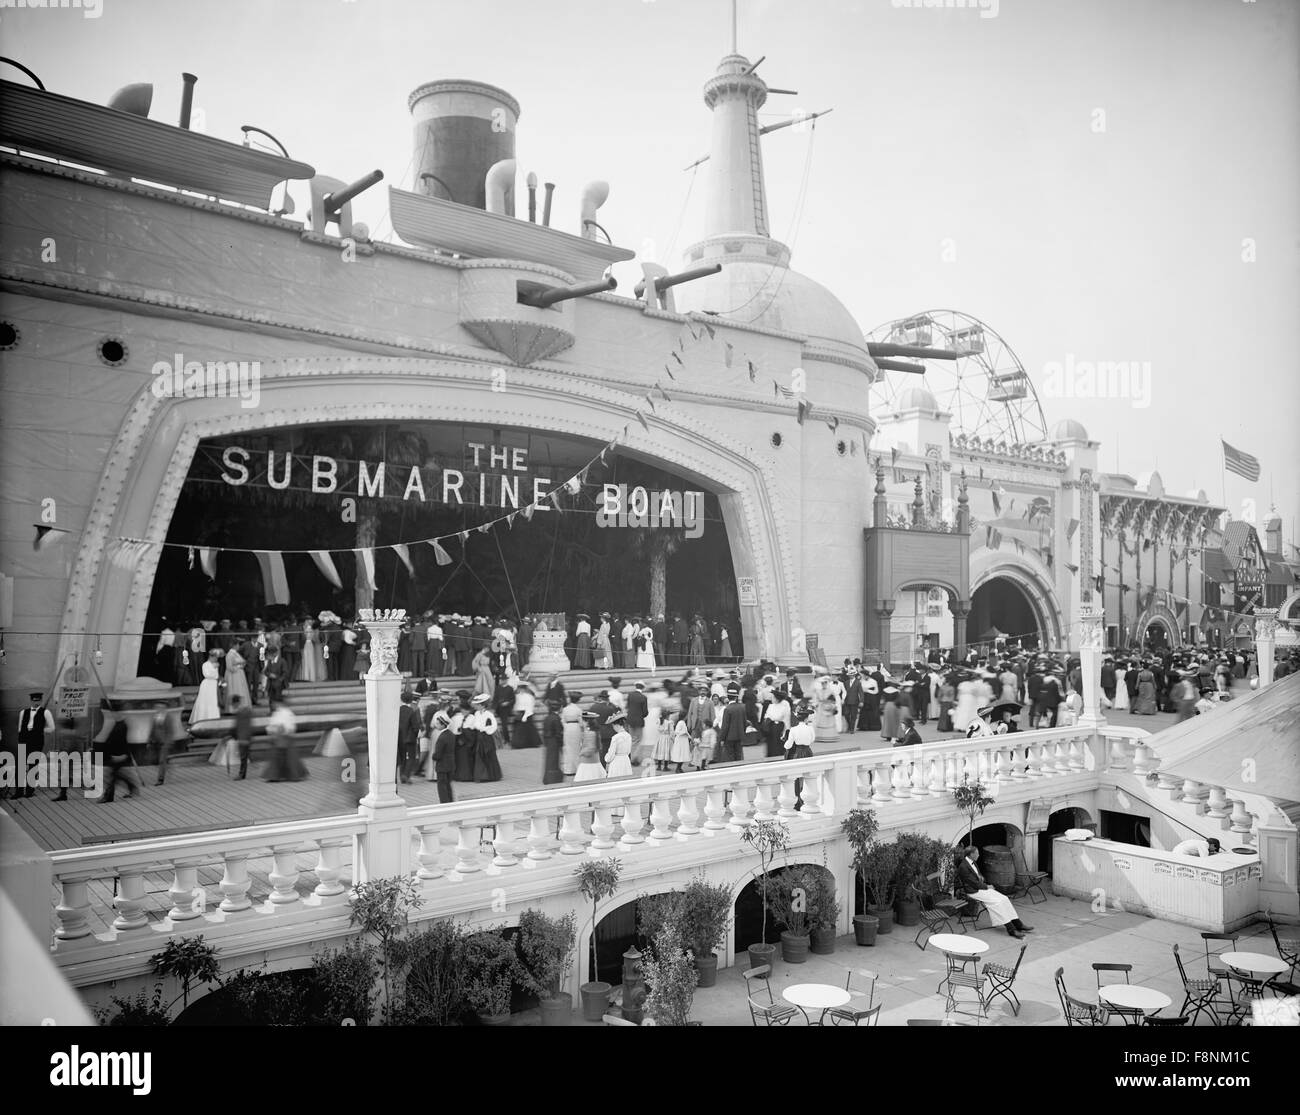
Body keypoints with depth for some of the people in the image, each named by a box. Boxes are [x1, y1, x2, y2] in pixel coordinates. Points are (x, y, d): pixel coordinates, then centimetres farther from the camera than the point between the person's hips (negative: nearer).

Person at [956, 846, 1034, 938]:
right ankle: (1011, 929, -21)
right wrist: (987, 886, -7)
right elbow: (974, 884, -19)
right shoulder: (963, 867, -19)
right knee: (997, 902, -24)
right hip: (973, 892, -9)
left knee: (1004, 899, -7)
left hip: (981, 888, 9)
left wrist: (980, 877, 2)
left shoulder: (972, 863, 11)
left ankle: (1018, 925, -8)